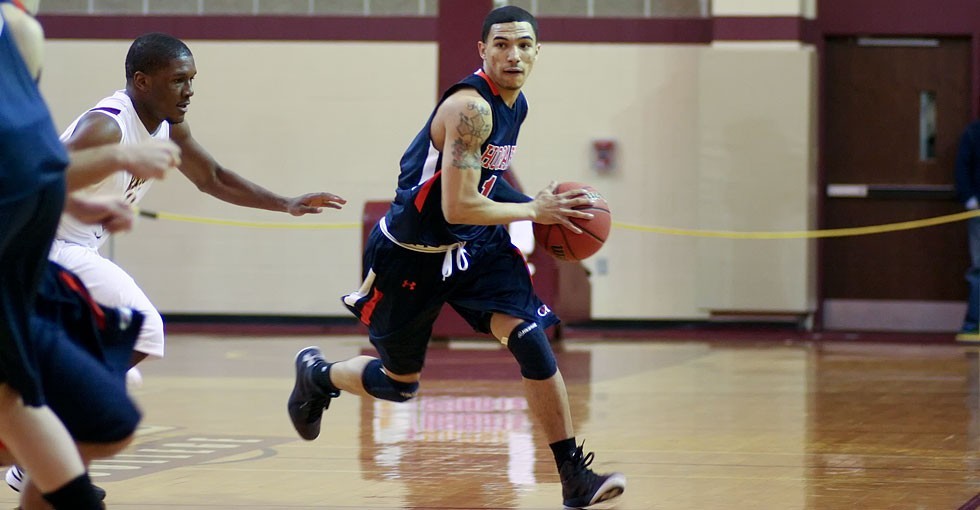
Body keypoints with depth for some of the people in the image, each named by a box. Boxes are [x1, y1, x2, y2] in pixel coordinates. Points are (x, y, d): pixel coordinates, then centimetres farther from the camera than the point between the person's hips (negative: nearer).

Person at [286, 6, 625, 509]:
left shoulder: (514, 102, 1)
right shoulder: (470, 107, -28)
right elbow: (458, 208, -31)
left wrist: (539, 204, 5)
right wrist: (533, 210, -21)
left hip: (476, 246, 6)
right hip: (411, 254, -6)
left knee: (532, 342, -15)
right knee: (399, 383, 11)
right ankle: (316, 374, 43)